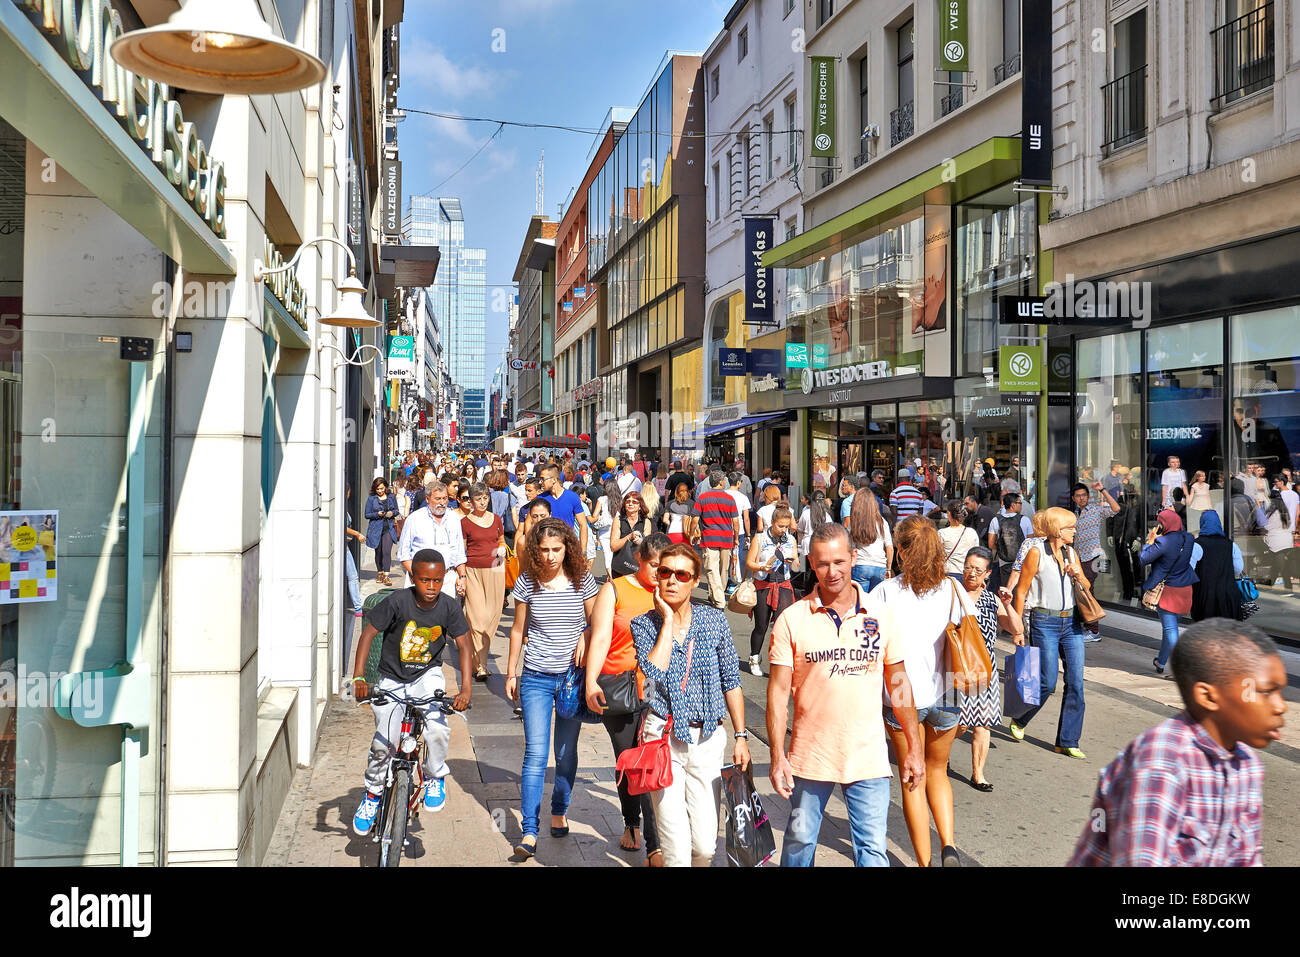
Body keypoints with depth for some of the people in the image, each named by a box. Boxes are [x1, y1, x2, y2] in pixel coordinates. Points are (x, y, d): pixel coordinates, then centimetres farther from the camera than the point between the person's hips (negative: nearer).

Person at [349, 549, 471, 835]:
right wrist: (359, 677, -23)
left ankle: (435, 777, 7)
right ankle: (372, 795, 19)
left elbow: (463, 645, -8)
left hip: (427, 675, 1)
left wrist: (465, 688, -19)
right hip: (392, 679, -1)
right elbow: (368, 633, -14)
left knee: (437, 729, -23)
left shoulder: (448, 606, -13)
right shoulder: (397, 601, -19)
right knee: (384, 743, -10)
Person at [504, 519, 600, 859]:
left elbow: (594, 621, 8)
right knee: (535, 753, -6)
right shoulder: (527, 582, -3)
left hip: (573, 677, 1)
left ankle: (559, 813, 31)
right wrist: (511, 673, 9)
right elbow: (518, 630, 6)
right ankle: (529, 831, -1)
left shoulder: (582, 579, -3)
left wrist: (585, 638, -14)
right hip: (536, 678, -1)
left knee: (566, 752, 10)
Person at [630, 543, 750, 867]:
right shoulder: (644, 624, -1)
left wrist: (741, 736, 5)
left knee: (705, 846, 2)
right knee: (676, 849, -4)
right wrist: (667, 620, -14)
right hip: (664, 737, -1)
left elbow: (731, 682, 7)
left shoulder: (715, 620, 3)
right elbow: (654, 672, -20)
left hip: (708, 739, 2)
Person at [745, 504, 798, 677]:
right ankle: (755, 660, 28)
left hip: (784, 586, 2)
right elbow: (749, 564, -3)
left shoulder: (791, 540, 7)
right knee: (761, 626, 7)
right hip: (763, 586, -2)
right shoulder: (760, 539, -3)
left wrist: (793, 561, -13)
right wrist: (763, 567, -21)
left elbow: (795, 568, 10)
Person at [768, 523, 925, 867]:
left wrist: (913, 749, 8)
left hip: (868, 758, 1)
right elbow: (778, 692, -5)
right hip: (810, 757, 0)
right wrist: (777, 757, -9)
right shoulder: (792, 620, -6)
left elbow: (898, 685, 8)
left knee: (872, 850, 3)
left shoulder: (882, 617, 0)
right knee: (799, 840, 13)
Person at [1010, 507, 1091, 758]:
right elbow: (1021, 591, -7)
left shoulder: (1071, 552, 10)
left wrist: (1078, 575, -5)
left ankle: (1067, 742, 9)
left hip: (1071, 622, 6)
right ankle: (1019, 721, 21)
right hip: (1045, 622, -6)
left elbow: (1086, 588, 18)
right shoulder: (1037, 553, -7)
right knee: (1047, 682, -6)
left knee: (1075, 682, 0)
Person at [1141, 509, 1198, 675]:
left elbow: (1143, 559, -13)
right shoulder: (1188, 539, -2)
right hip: (1185, 588, 6)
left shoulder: (1162, 542, -20)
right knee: (1169, 626, 20)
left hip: (1167, 590, -6)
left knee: (1170, 628, -2)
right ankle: (1161, 662, 34)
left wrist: (1150, 540, -1)